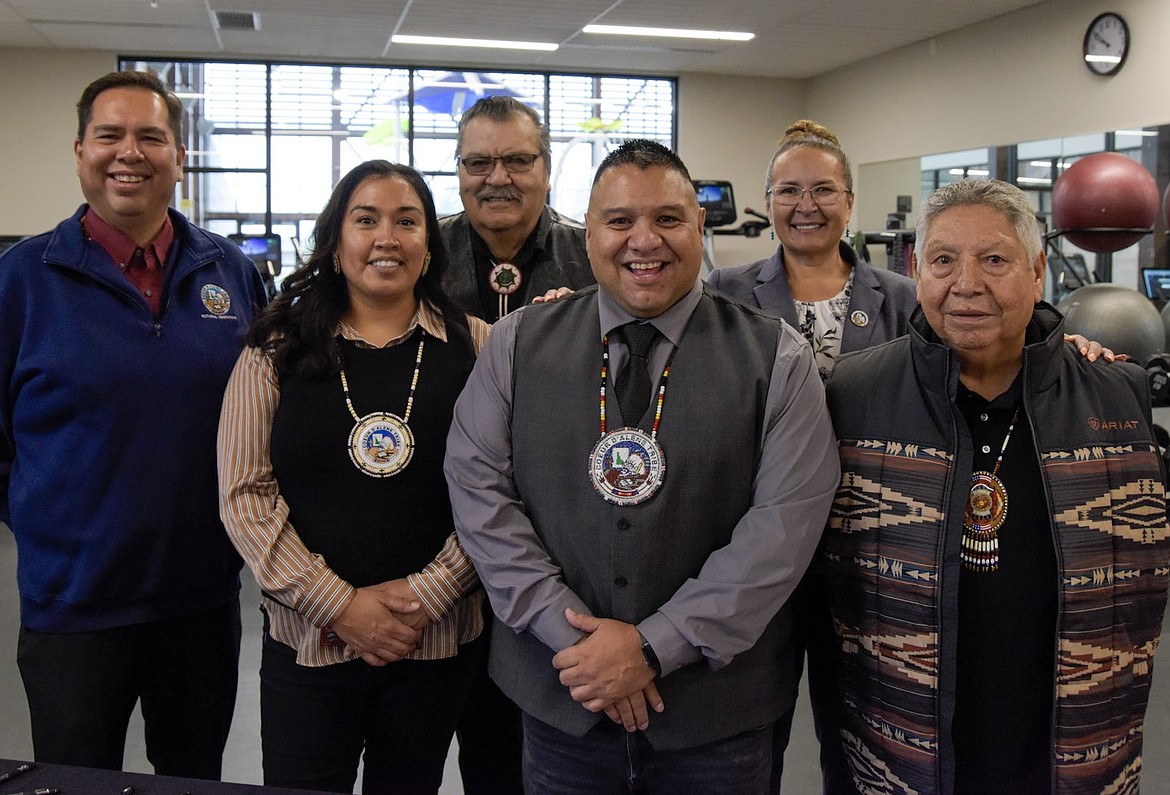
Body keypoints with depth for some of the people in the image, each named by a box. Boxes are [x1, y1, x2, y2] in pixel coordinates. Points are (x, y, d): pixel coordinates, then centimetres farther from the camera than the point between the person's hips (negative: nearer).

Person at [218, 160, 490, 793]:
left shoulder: (473, 347, 0)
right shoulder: (277, 351, 1)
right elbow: (244, 495, -4)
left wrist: (427, 595, -12)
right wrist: (340, 604, -11)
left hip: (436, 642, 1)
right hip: (306, 640, 0)